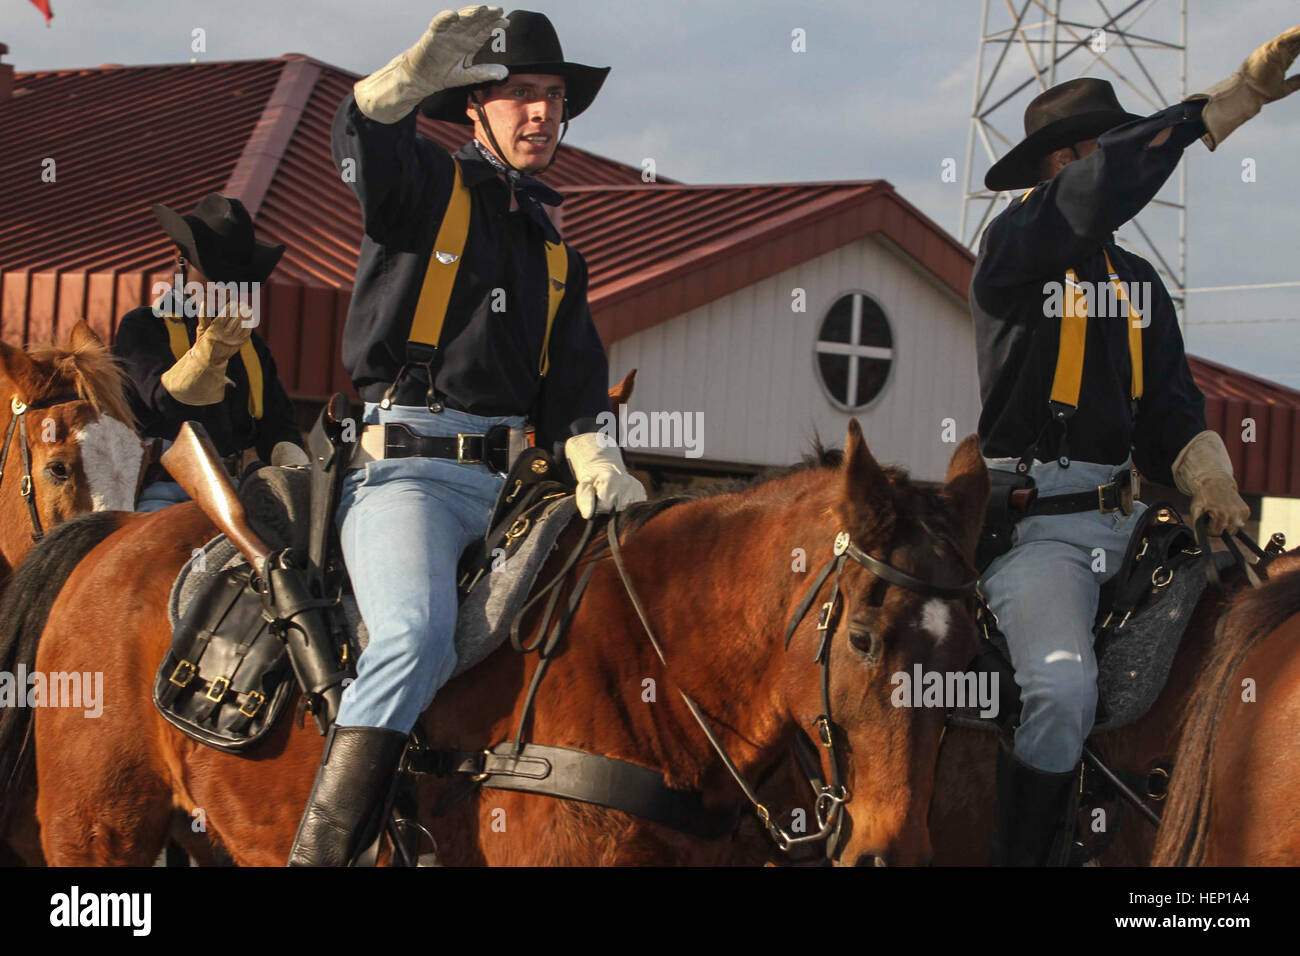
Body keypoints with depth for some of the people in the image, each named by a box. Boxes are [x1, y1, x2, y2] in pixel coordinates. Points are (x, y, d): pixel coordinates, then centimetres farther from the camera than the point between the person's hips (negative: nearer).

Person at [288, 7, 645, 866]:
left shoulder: (558, 256, 25)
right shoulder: (429, 186, 8)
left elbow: (575, 382, 13)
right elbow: (364, 143, -16)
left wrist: (596, 459, -8)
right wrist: (414, 75, -37)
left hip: (508, 485, 7)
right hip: (404, 465, -7)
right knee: (417, 633, -30)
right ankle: (320, 851, -33)